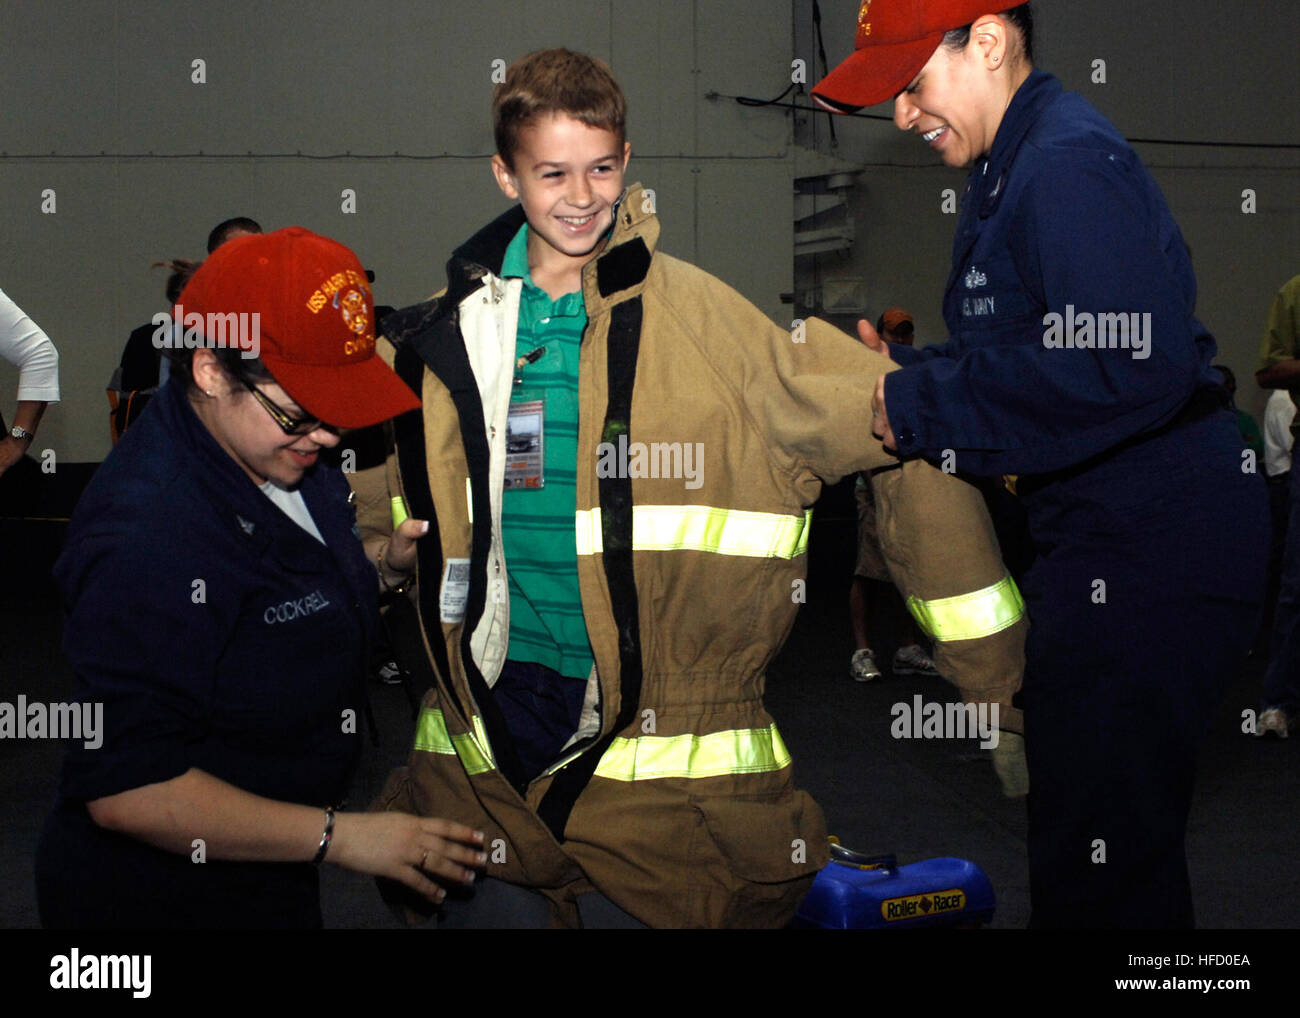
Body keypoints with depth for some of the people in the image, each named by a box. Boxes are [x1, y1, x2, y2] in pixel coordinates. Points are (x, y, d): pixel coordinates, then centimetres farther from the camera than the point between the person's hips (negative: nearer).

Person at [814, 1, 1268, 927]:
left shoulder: (1070, 165, -18)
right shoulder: (1013, 164, 16)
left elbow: (1129, 365, -31)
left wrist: (917, 407, -23)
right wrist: (895, 370, 3)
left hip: (1148, 559, -11)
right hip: (1098, 543, 11)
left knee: (1097, 857, -4)